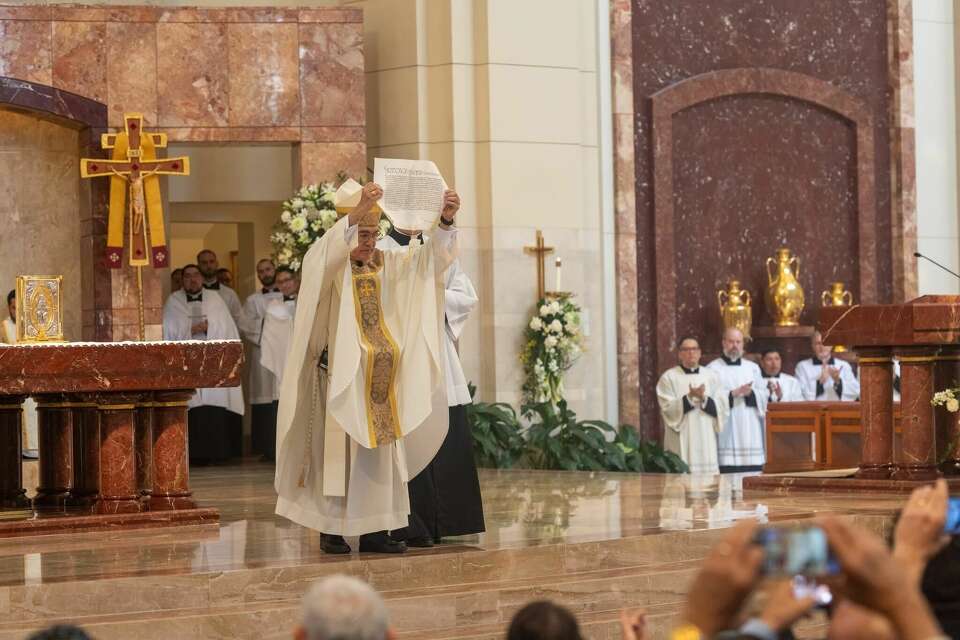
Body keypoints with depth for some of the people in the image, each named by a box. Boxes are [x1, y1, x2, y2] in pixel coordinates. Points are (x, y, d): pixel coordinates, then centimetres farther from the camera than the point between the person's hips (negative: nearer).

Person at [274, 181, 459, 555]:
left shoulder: (388, 266, 12)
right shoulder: (326, 266, -3)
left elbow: (429, 257, 2)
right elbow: (329, 251, -26)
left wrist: (446, 220, -17)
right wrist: (359, 211, -40)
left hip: (380, 380, 5)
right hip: (340, 375, -5)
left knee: (380, 451, 4)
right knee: (337, 449, -3)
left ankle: (373, 530, 8)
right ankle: (331, 530, 3)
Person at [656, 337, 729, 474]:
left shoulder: (711, 376, 11)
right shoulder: (669, 377, 3)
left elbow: (723, 407, 3)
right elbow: (668, 409, -7)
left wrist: (704, 399, -13)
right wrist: (689, 397, -19)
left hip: (706, 440, 3)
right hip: (681, 441, -3)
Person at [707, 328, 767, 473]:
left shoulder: (753, 368, 17)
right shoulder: (713, 369, 4)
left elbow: (763, 397, 10)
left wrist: (750, 393, -10)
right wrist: (733, 393, -16)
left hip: (750, 432, 4)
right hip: (726, 433, -4)